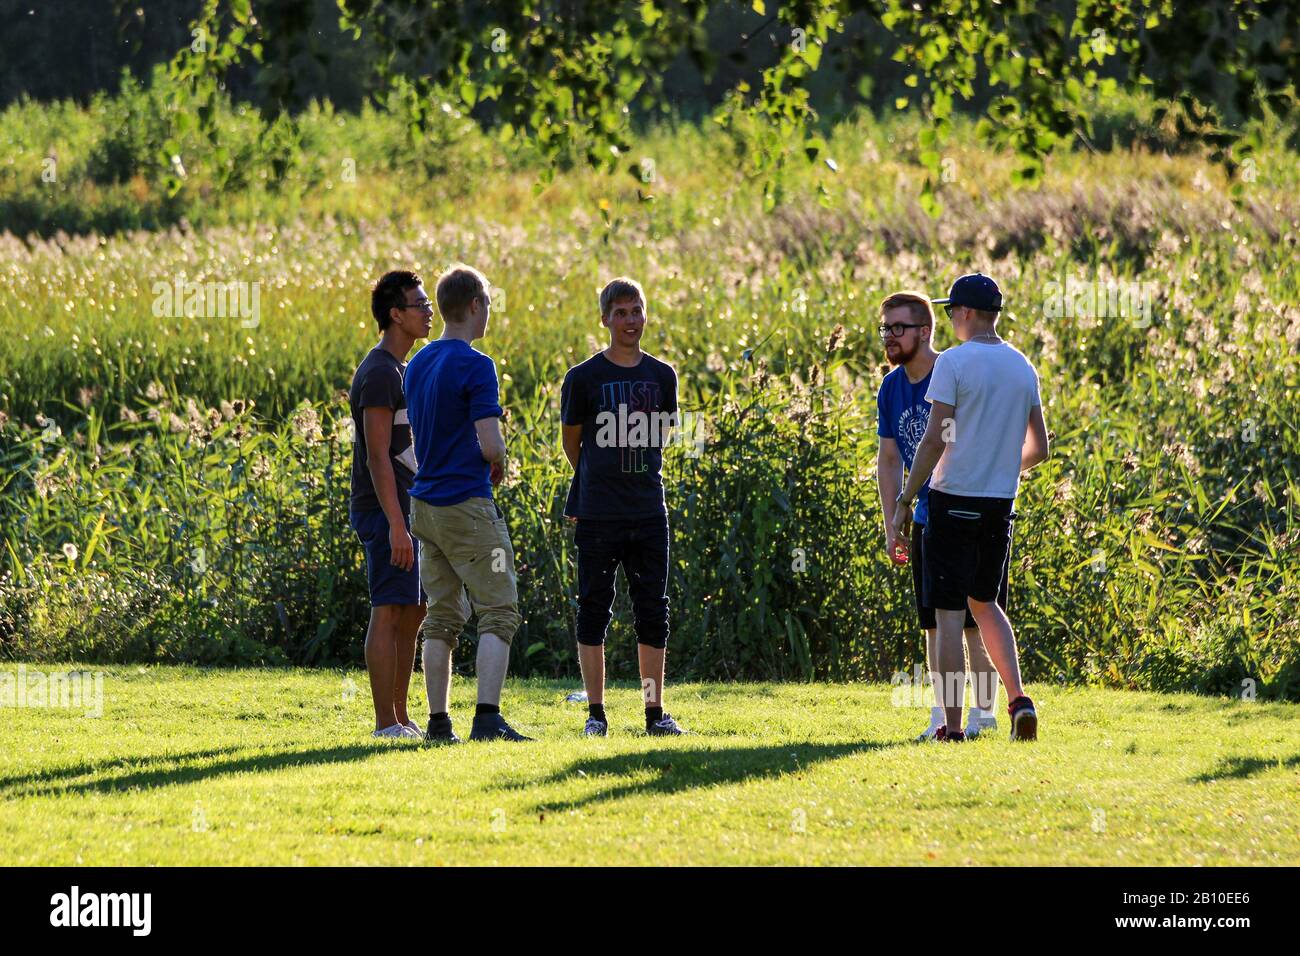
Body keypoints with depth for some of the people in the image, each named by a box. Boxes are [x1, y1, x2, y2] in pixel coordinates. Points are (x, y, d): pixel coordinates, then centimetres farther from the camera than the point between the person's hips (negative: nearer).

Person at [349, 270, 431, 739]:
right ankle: (386, 725, -9)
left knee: (414, 612, 11)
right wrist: (396, 525, -24)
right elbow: (377, 457, -20)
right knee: (389, 612, -9)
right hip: (387, 511, -10)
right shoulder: (379, 373, -14)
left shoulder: (399, 370, 18)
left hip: (403, 510, 10)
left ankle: (401, 718, 15)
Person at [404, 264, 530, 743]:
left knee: (442, 617, 11)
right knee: (499, 613, -3)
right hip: (467, 505, -7)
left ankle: (439, 722, 9)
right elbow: (490, 445, -20)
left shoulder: (417, 364, 11)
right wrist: (499, 464, 3)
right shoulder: (475, 366, -14)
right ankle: (488, 718, -13)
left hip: (424, 502, 8)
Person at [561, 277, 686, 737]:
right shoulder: (584, 377, -3)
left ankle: (655, 712, 11)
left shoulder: (661, 376, 7)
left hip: (648, 512, 3)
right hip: (597, 512, -3)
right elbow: (572, 442, 7)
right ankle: (595, 712, 6)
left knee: (652, 612, 5)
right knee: (594, 611, 1)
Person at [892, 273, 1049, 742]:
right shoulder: (1023, 367, 9)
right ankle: (1018, 699, 2)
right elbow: (1038, 448, 13)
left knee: (949, 614, -1)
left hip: (954, 498, -6)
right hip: (1001, 504, 6)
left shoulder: (954, 362, -10)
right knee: (984, 603, 21)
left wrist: (905, 501, -10)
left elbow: (935, 440, -15)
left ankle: (952, 726, -2)